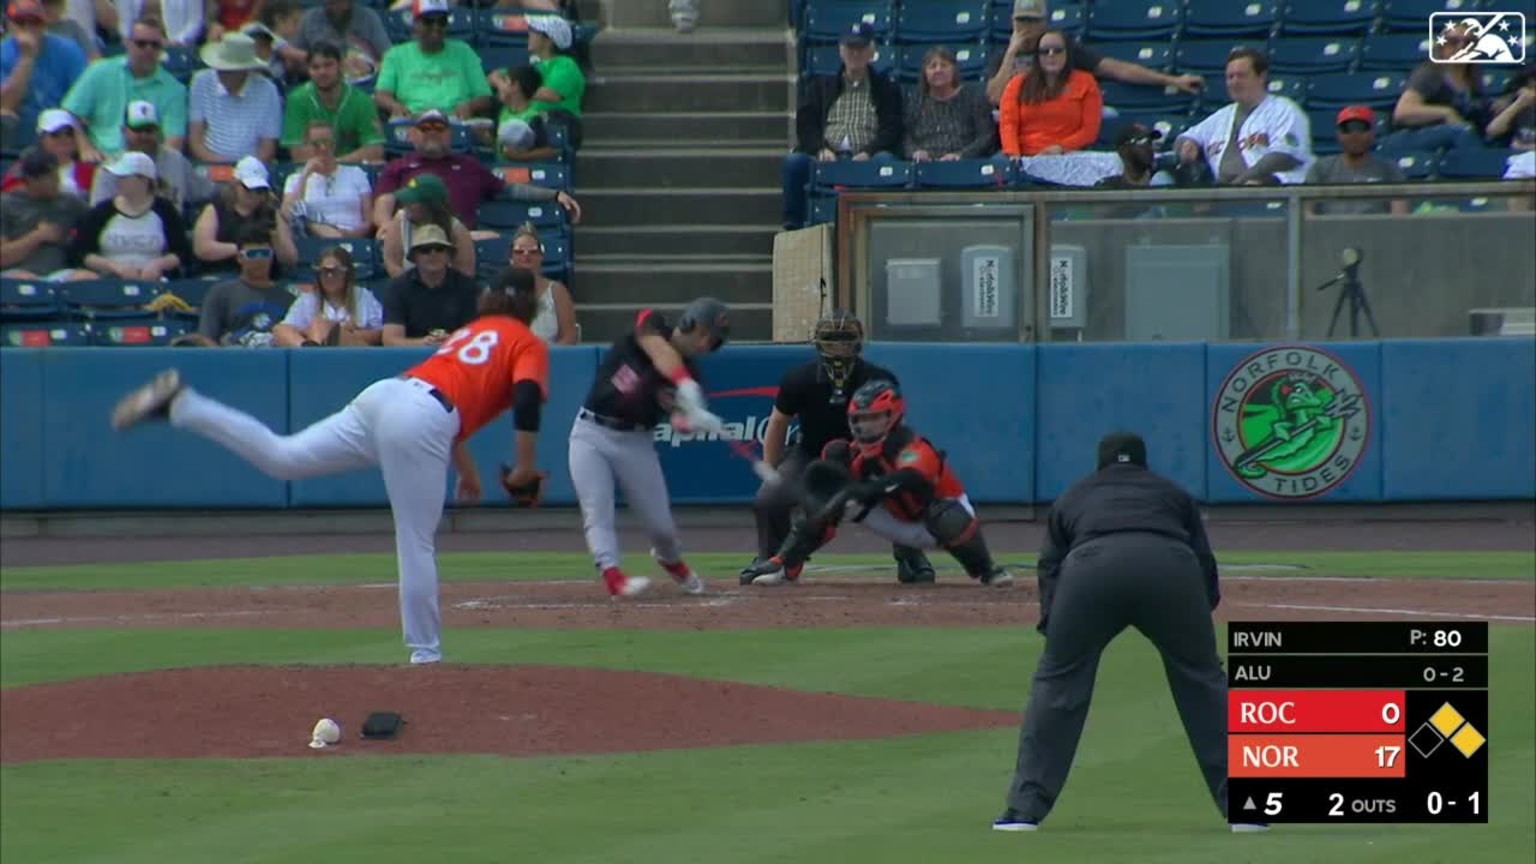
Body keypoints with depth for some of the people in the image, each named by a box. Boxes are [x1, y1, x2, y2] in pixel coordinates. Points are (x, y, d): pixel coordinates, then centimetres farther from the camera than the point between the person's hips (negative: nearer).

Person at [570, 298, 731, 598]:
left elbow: (681, 419, -13)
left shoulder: (690, 371, -1)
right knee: (597, 511, -18)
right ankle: (612, 575, -25)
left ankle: (670, 560, 36)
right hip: (592, 434, -3)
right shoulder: (651, 324, -9)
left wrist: (694, 419, -37)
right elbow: (662, 354, -31)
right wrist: (686, 386, -48)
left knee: (661, 524, 7)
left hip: (636, 442, 3)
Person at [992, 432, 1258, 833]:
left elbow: (1050, 568, 24)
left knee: (1058, 680, 12)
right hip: (1170, 565, 0)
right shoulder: (1173, 494, 35)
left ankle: (1026, 808, 7)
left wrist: (1052, 629, 20)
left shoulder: (1072, 499, 36)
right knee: (1203, 679, 14)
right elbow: (1205, 561, 24)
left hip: (1091, 567, 0)